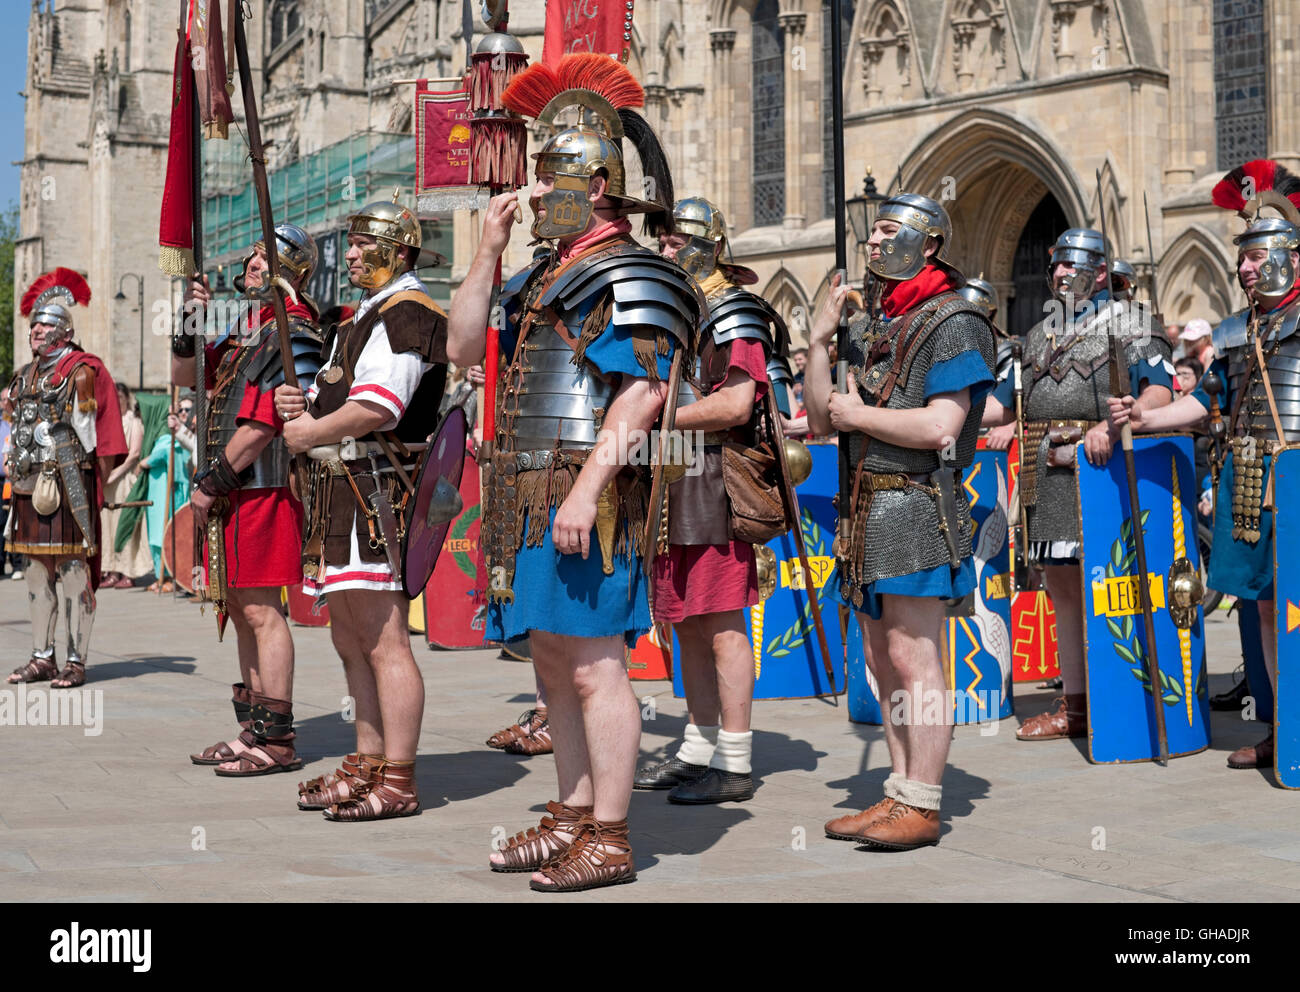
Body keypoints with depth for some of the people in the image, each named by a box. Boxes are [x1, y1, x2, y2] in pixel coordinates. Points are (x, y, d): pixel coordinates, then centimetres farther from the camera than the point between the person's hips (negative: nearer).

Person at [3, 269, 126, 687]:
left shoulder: (82, 371, -5)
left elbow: (95, 433, -8)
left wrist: (101, 485, -12)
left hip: (70, 485, -8)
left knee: (74, 570, -6)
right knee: (37, 571, 10)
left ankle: (77, 661, -2)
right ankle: (42, 658, 16)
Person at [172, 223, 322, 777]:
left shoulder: (291, 332, -11)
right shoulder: (245, 331, 19)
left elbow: (262, 423, -18)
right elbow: (184, 377, 26)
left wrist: (211, 481, -14)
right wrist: (192, 322, 10)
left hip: (262, 488, -10)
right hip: (232, 492, 10)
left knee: (260, 609, -9)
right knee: (240, 609, 12)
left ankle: (276, 741, -6)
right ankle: (252, 729, 19)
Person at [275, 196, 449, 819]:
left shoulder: (406, 313, -10)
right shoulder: (362, 318, 24)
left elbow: (376, 409, -22)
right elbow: (339, 400, 30)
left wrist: (310, 433, -8)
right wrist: (300, 404, 7)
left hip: (377, 492, -11)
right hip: (342, 493, 11)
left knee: (384, 643, -10)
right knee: (351, 644, 15)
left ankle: (398, 783, -8)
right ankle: (368, 764, 23)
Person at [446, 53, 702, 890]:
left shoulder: (632, 278, -9)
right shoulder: (543, 278, 19)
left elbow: (639, 397, -17)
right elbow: (465, 346, 19)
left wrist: (586, 491, -24)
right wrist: (488, 252, 11)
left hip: (585, 495, -9)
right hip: (530, 497, 9)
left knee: (593, 666, -7)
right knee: (555, 663, 13)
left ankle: (610, 840, 0)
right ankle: (573, 818, 22)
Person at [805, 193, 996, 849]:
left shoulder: (952, 323, -7)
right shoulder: (872, 327, 19)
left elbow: (939, 429, -19)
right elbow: (821, 419, 15)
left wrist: (857, 414, -9)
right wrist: (820, 341, 5)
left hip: (917, 507, -9)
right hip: (868, 508, 9)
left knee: (912, 656, -8)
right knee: (882, 660, 11)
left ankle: (921, 807, -3)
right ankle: (898, 795, 18)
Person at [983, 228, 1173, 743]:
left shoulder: (1129, 320, 2)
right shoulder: (1039, 334, 22)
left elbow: (1160, 389, -10)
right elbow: (1004, 401, 22)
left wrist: (1111, 426, -26)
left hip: (1101, 467, -6)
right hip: (1048, 473, 6)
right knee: (1062, 586, 8)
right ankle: (1073, 705, 14)